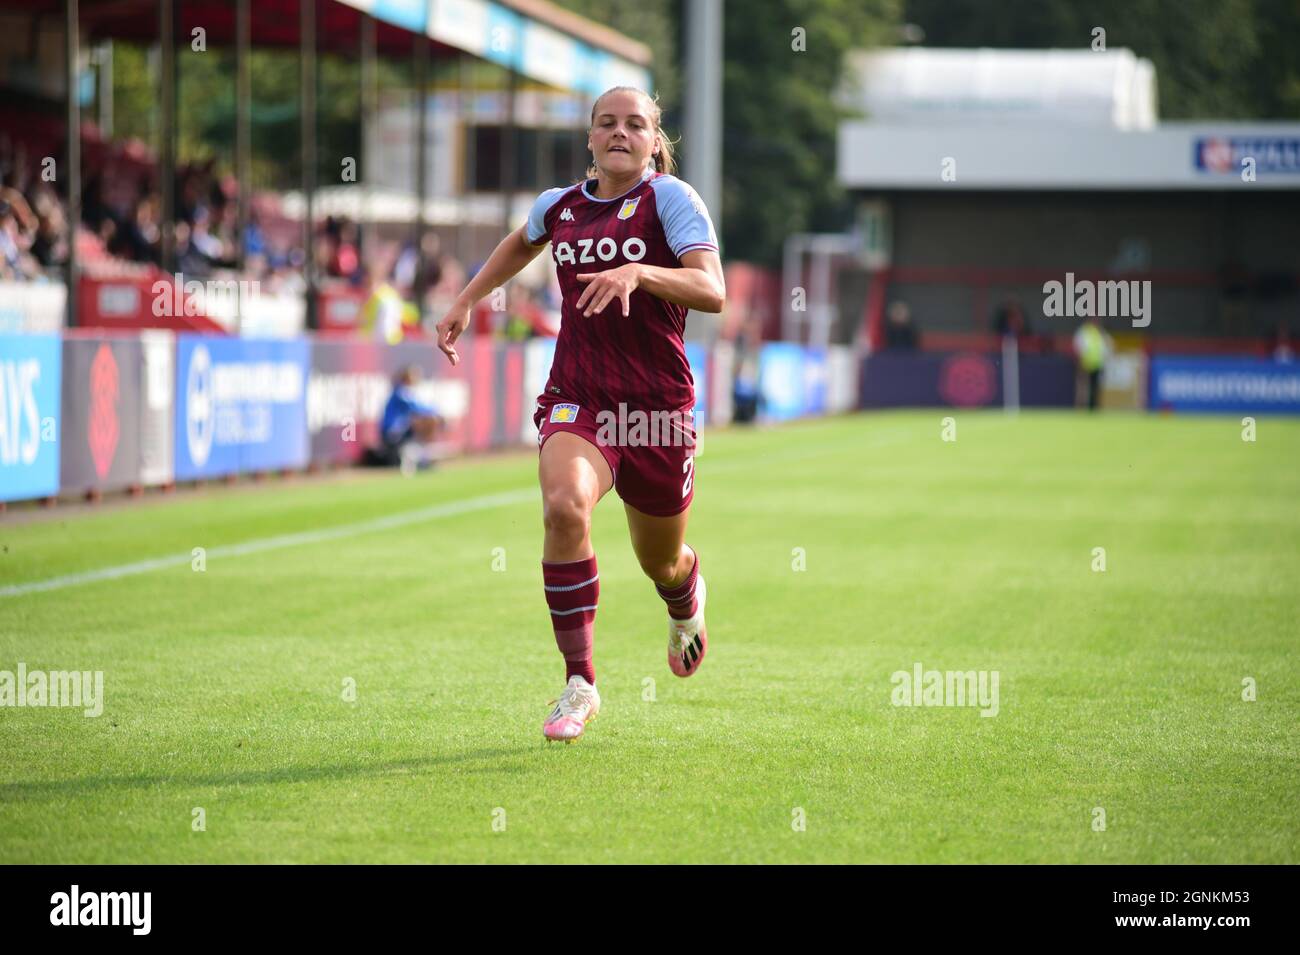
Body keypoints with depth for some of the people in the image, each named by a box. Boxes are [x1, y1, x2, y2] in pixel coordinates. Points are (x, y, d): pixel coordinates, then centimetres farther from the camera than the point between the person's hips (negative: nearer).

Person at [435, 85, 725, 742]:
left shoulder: (670, 198, -8)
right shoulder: (559, 207, 7)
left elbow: (713, 291, -21)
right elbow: (519, 245, 33)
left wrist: (637, 273, -35)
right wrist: (465, 303, 28)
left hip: (658, 408, -2)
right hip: (576, 402, 2)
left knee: (661, 564, 14)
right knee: (564, 505, -30)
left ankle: (686, 599, 56)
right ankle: (579, 682, -22)